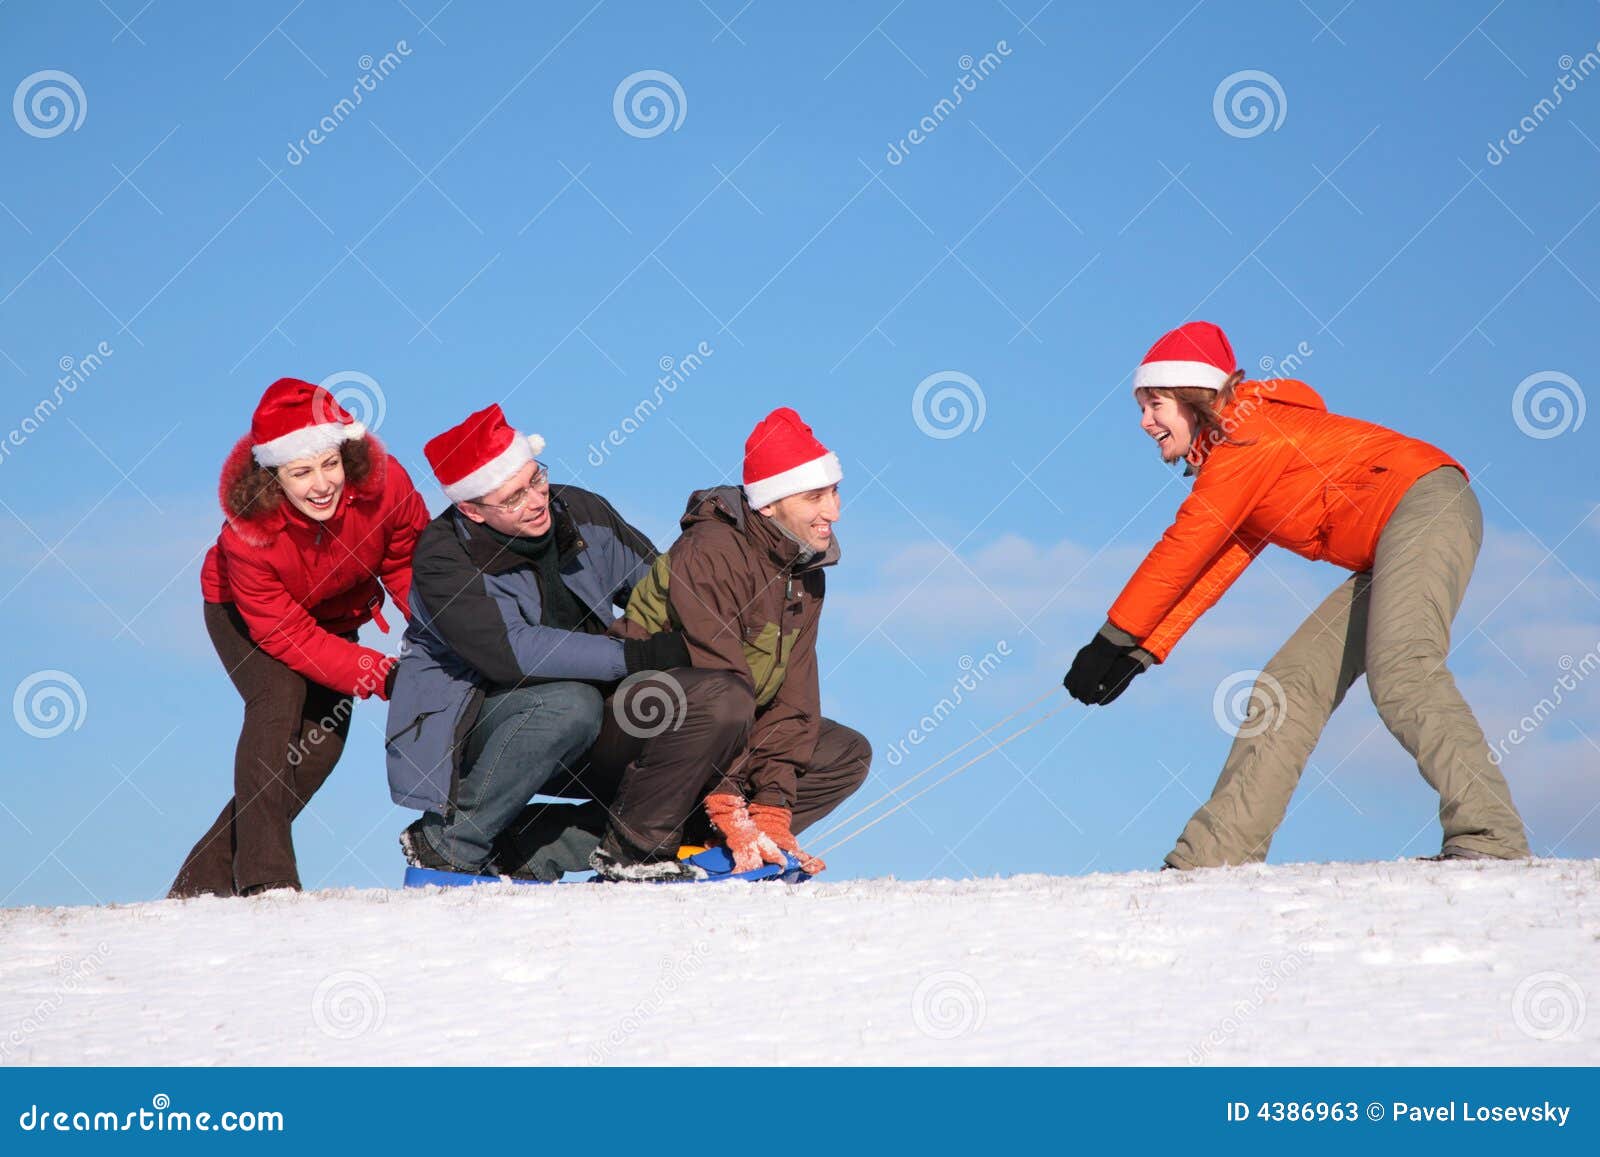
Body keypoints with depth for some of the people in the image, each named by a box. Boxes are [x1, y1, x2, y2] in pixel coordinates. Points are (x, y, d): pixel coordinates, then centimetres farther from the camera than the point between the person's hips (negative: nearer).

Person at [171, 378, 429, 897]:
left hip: (337, 615, 4)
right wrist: (377, 674, -43)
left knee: (323, 739, -9)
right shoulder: (247, 533, -38)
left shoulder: (384, 484, -33)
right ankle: (263, 875, -30)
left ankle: (208, 878, 2)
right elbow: (286, 634, -34)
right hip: (242, 612, -4)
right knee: (279, 697, -30)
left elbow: (410, 563, -15)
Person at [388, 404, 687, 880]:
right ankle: (448, 844, -20)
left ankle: (523, 855, -8)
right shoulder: (443, 557, -19)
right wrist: (633, 656, -35)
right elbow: (505, 651, -32)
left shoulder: (584, 514, -4)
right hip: (467, 725, -6)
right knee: (570, 704, -35)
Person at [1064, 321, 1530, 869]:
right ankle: (1213, 854, 2)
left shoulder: (1247, 434, -7)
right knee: (1291, 684, 5)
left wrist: (1113, 638, -1)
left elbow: (1181, 550, -7)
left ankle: (1490, 840, -39)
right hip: (1387, 558, 11)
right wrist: (1140, 654, 13)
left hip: (1425, 502, -11)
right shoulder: (1227, 465, 22)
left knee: (1399, 670, -29)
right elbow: (1215, 568, 19)